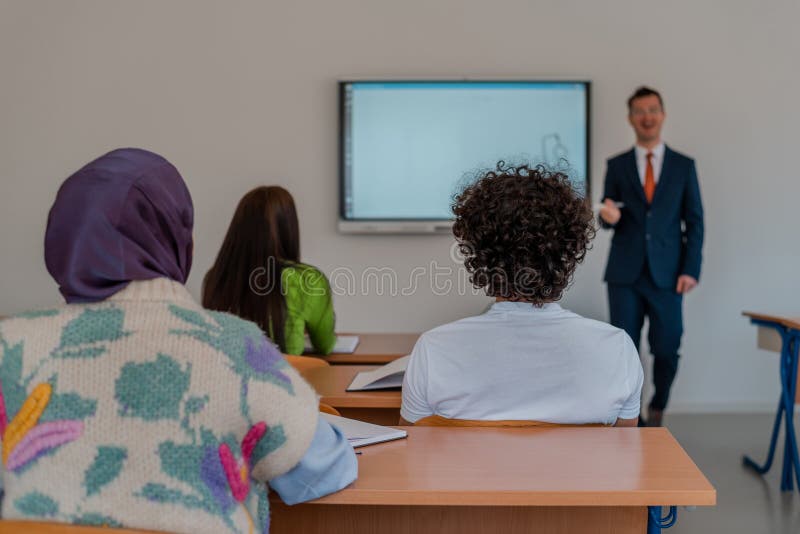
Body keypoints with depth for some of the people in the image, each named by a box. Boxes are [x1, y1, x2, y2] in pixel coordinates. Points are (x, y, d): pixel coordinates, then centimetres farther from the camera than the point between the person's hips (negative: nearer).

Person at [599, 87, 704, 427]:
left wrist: (691, 269, -3)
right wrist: (608, 216, -16)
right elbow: (610, 220, 9)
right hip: (625, 273, 0)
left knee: (666, 349, 2)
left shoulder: (683, 166, 6)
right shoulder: (617, 165, 7)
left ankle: (657, 413, 25)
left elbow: (694, 222, 5)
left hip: (667, 274, 0)